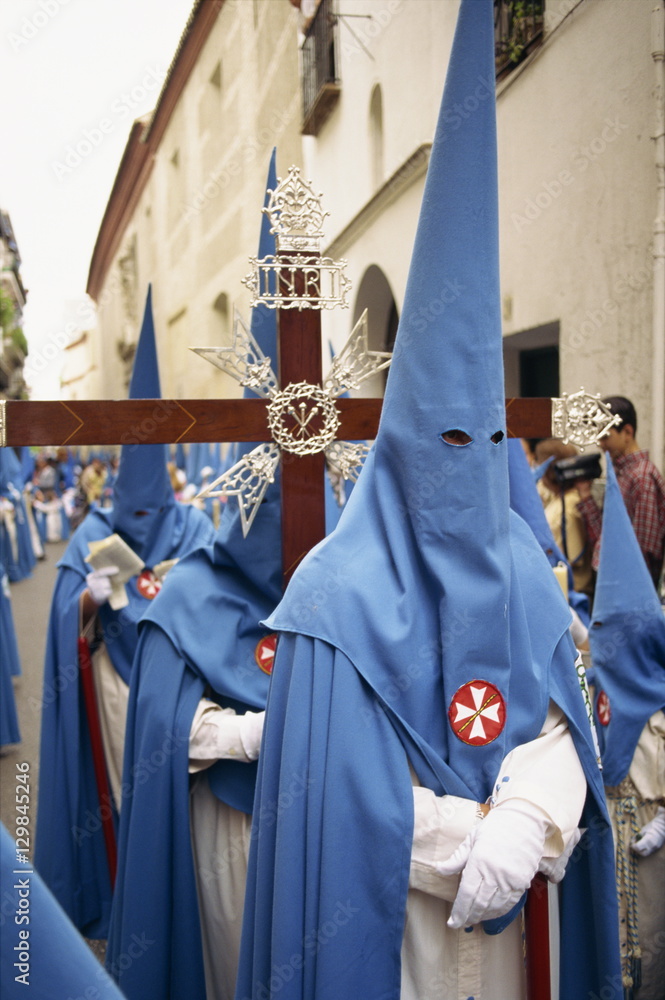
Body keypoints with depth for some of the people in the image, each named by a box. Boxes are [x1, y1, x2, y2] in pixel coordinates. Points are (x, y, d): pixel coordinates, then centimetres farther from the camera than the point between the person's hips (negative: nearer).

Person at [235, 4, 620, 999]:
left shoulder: (522, 569, -2)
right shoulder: (340, 586, -16)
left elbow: (555, 727, -4)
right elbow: (336, 783, -16)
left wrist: (522, 826, -23)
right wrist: (482, 843, -16)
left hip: (499, 919, 4)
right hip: (379, 919, -4)